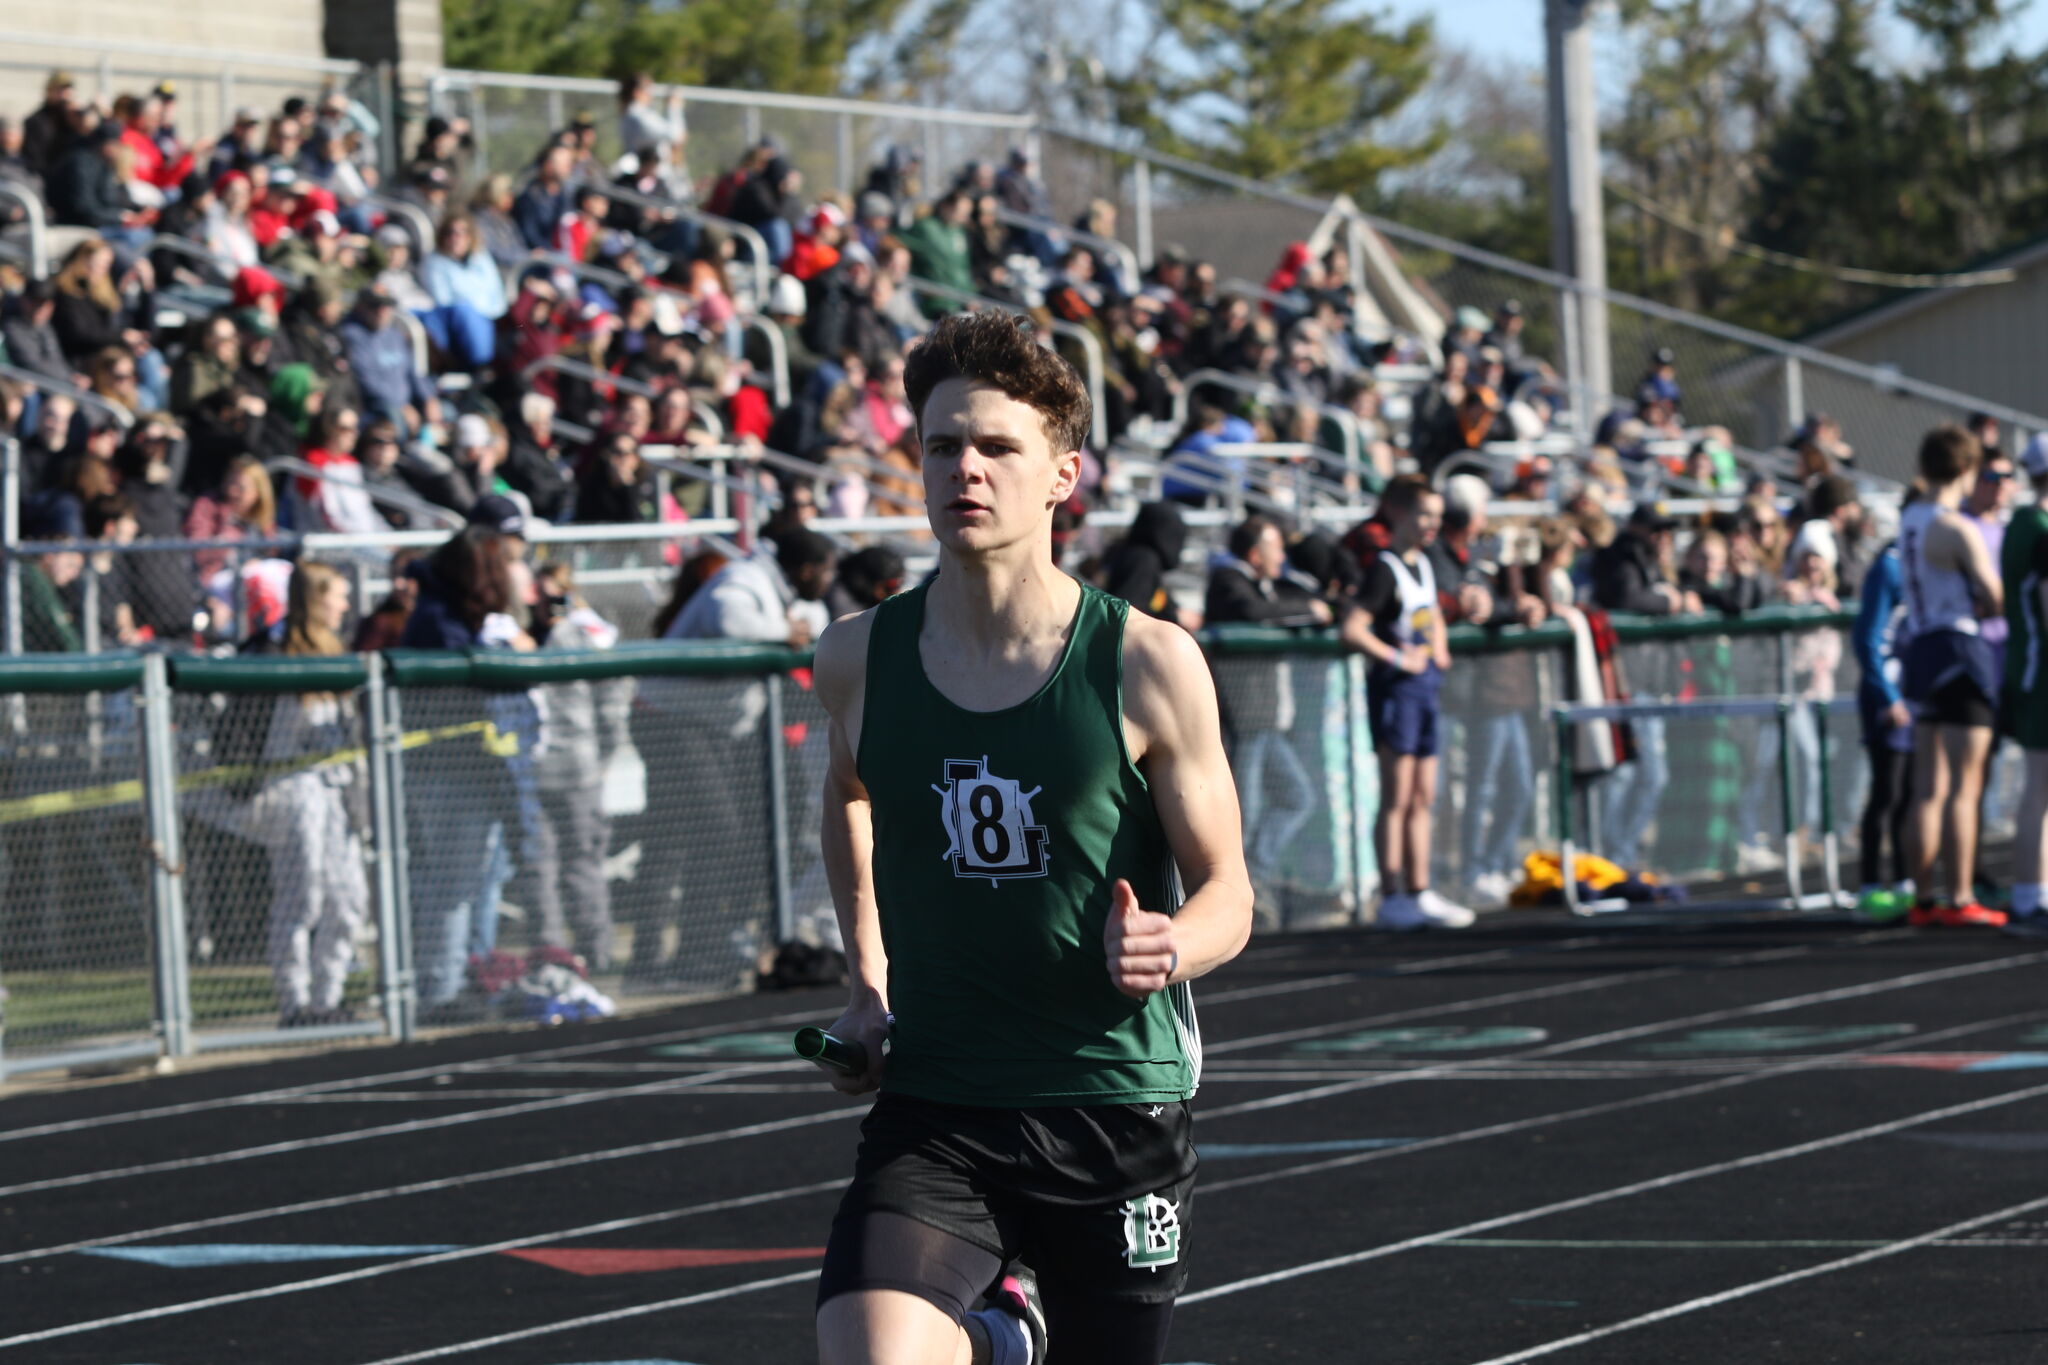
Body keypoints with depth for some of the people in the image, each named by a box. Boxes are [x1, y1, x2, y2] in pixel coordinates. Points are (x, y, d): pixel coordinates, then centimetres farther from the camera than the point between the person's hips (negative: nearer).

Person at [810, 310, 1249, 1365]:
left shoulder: (1149, 664, -8)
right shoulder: (858, 657, 0)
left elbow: (1226, 893, -2)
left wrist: (1167, 948, -25)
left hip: (1117, 1107, -1)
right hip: (931, 1105, 1)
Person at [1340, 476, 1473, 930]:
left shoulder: (1424, 565, 13)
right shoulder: (1385, 569, -12)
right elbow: (1352, 630, -22)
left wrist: (1439, 650, 16)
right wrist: (1397, 659, -18)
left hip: (1426, 687, 9)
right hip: (1395, 688, -9)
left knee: (1423, 799, 10)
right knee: (1397, 799, -6)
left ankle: (1420, 894, 15)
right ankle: (1392, 898, -4)